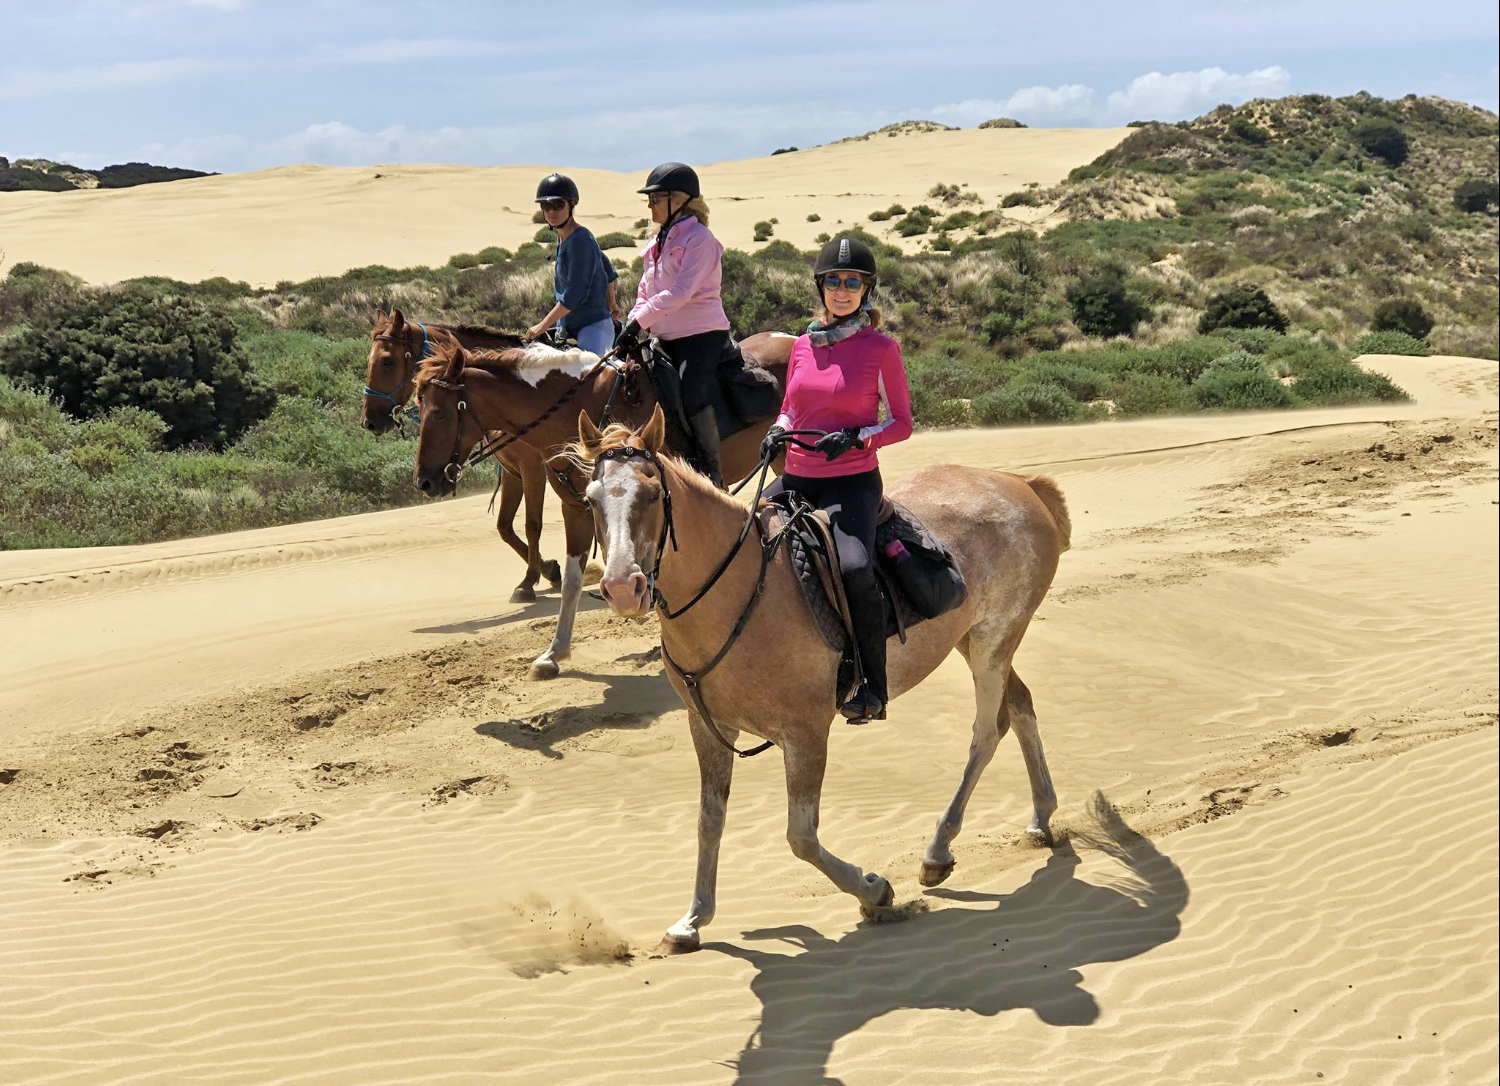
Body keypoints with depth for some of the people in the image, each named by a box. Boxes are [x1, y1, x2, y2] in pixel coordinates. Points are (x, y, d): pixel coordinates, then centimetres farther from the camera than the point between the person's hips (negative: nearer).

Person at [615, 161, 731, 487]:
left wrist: (639, 322, -22)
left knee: (694, 395, -26)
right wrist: (632, 328, 1)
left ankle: (712, 473, -18)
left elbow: (681, 291, -20)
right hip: (668, 340, 9)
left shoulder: (698, 238, -9)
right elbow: (645, 293, 18)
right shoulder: (659, 243, 17)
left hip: (701, 335, -9)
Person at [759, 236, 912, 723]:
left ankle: (872, 689, -16)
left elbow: (901, 423, 1)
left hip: (854, 481, -6)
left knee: (854, 567, -30)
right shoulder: (803, 346, 11)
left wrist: (858, 436, -17)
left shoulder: (882, 348, -2)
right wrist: (778, 430, 1)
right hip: (798, 478, 6)